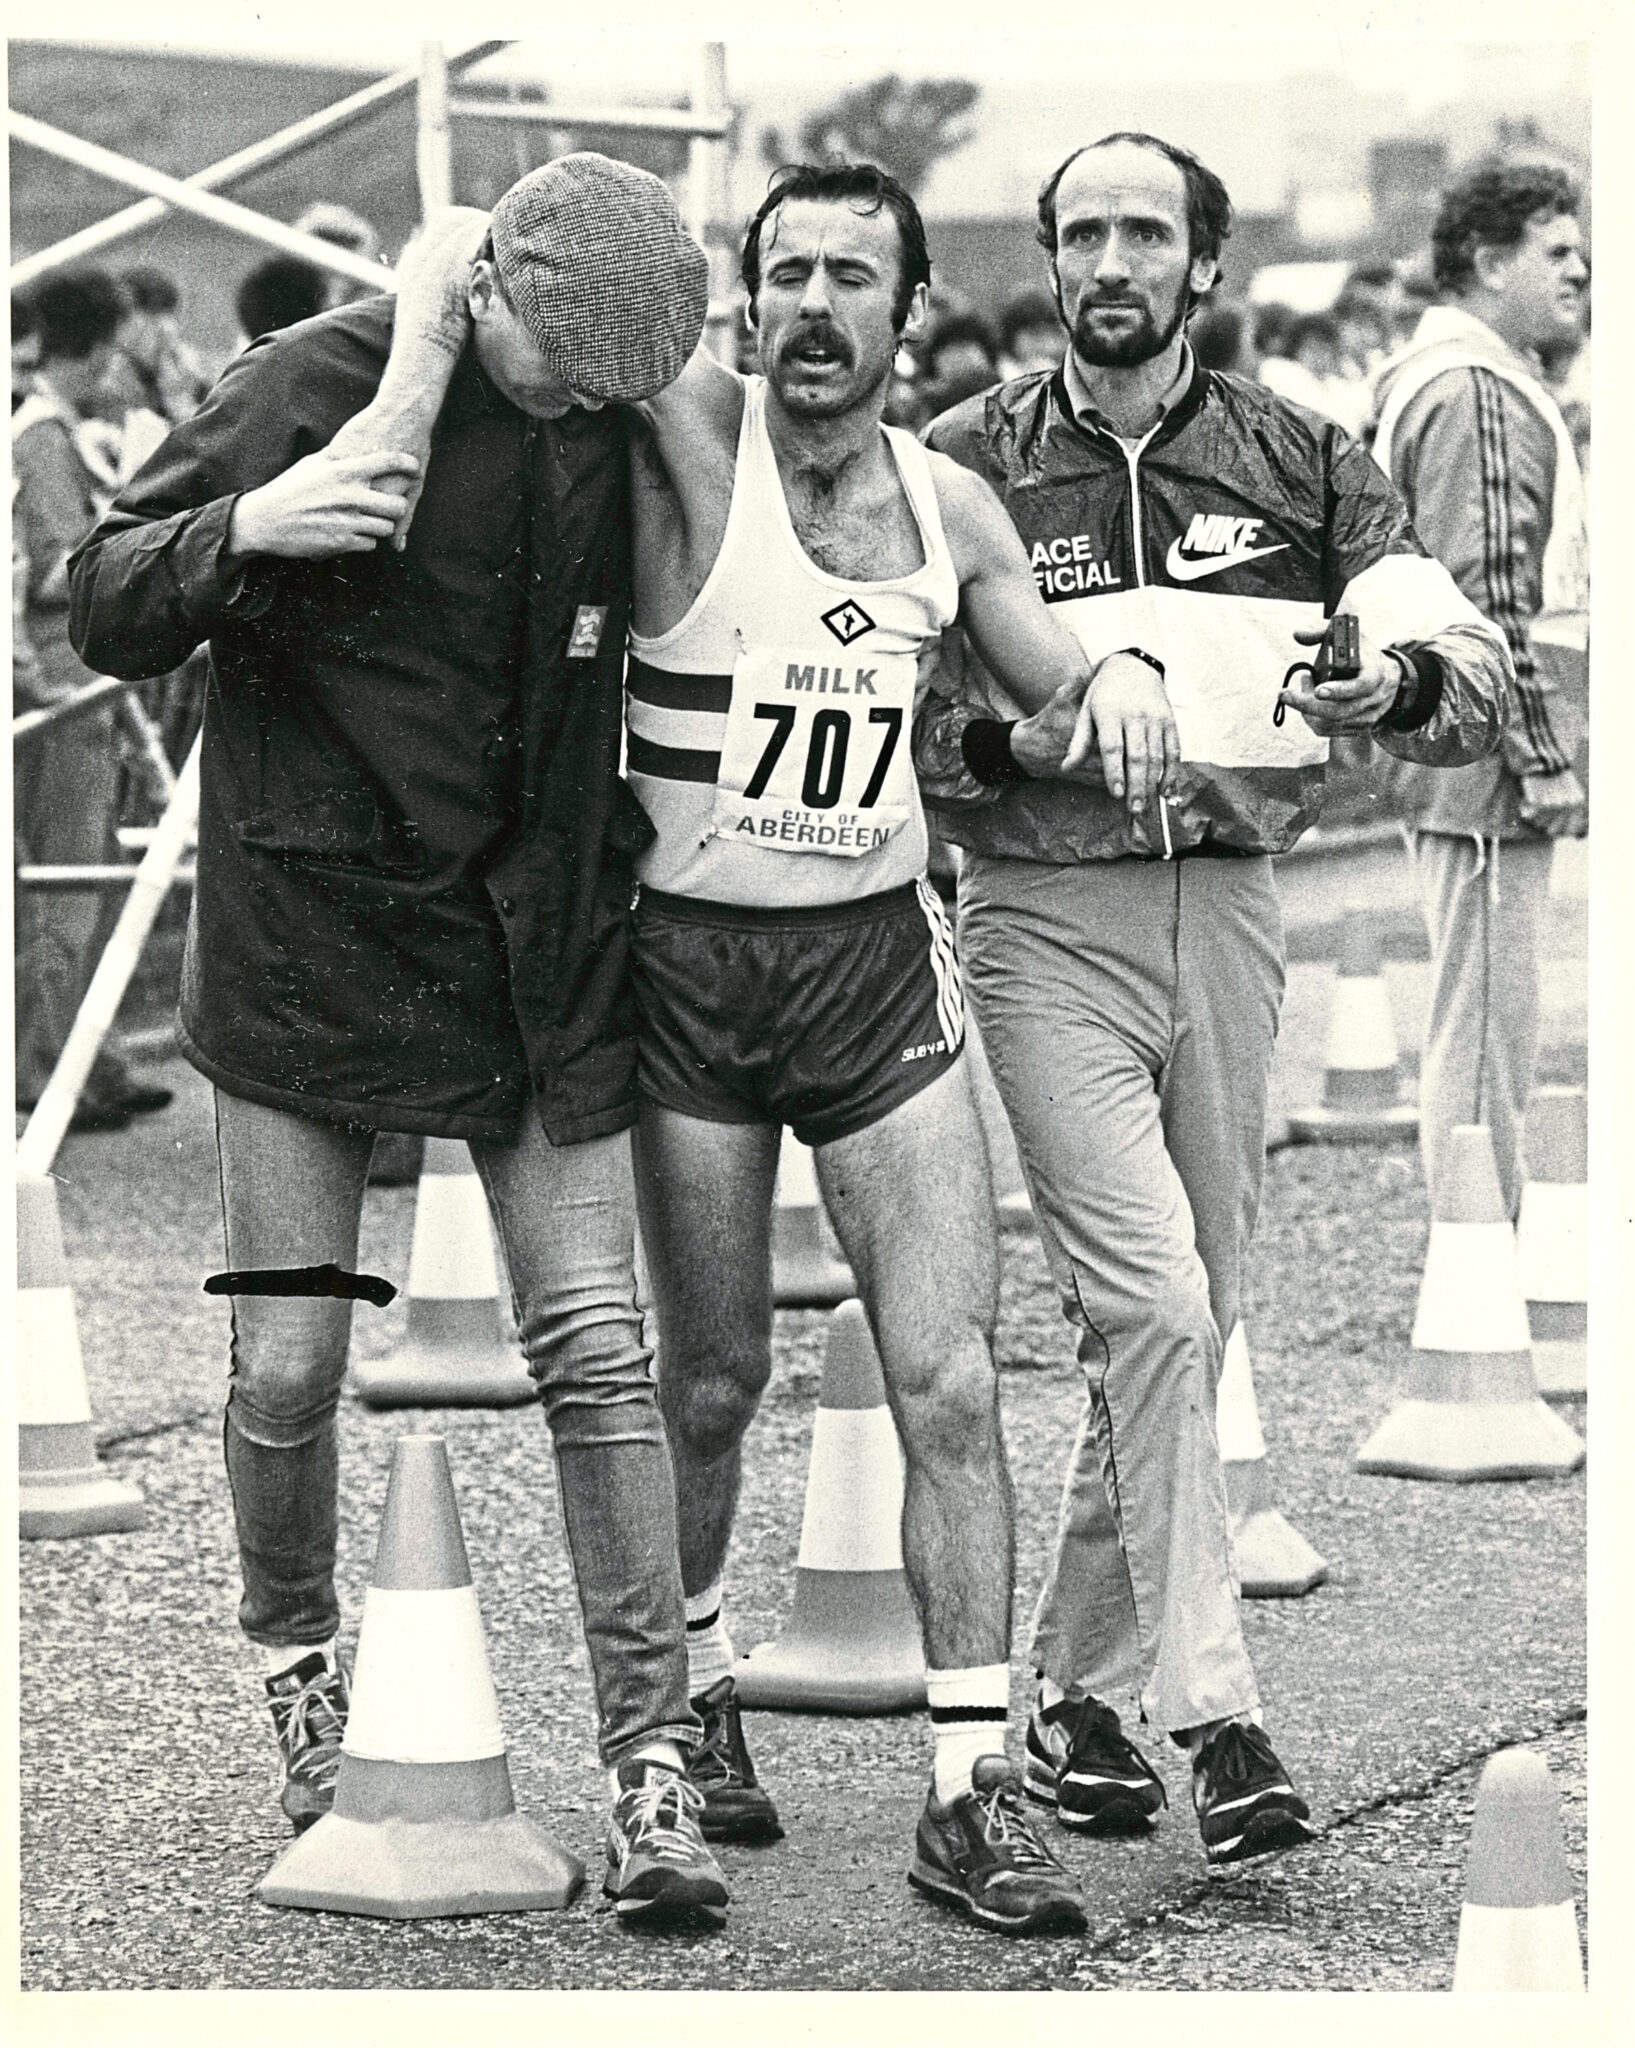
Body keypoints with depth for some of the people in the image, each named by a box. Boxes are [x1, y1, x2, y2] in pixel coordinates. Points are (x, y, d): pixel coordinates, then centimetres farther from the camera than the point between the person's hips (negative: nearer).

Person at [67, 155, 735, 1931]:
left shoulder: (614, 415, 2)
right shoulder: (308, 393, -9)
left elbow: (666, 615, 21)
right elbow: (104, 615, -8)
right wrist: (243, 529, -27)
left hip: (538, 962, 2)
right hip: (311, 947, -2)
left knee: (597, 1352, -5)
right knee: (288, 1364, 2)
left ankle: (651, 1764, -1)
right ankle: (293, 1651, 31)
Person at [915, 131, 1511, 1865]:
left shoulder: (1294, 463, 7)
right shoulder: (970, 465, 1)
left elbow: (1475, 678, 0)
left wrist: (1397, 681, -23)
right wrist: (1024, 726, -18)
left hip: (1230, 910, 4)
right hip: (1050, 918, -4)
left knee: (1189, 1323, 9)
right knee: (1150, 1304, -16)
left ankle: (1074, 1689, 23)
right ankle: (1214, 1713, -14)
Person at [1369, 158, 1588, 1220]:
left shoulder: (1483, 382, 20)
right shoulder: (1476, 392, -15)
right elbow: (1491, 599, -21)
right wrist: (1544, 758, -20)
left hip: (1471, 771, 11)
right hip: (1489, 772, -11)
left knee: (1482, 1032, 15)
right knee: (1484, 1038, -6)